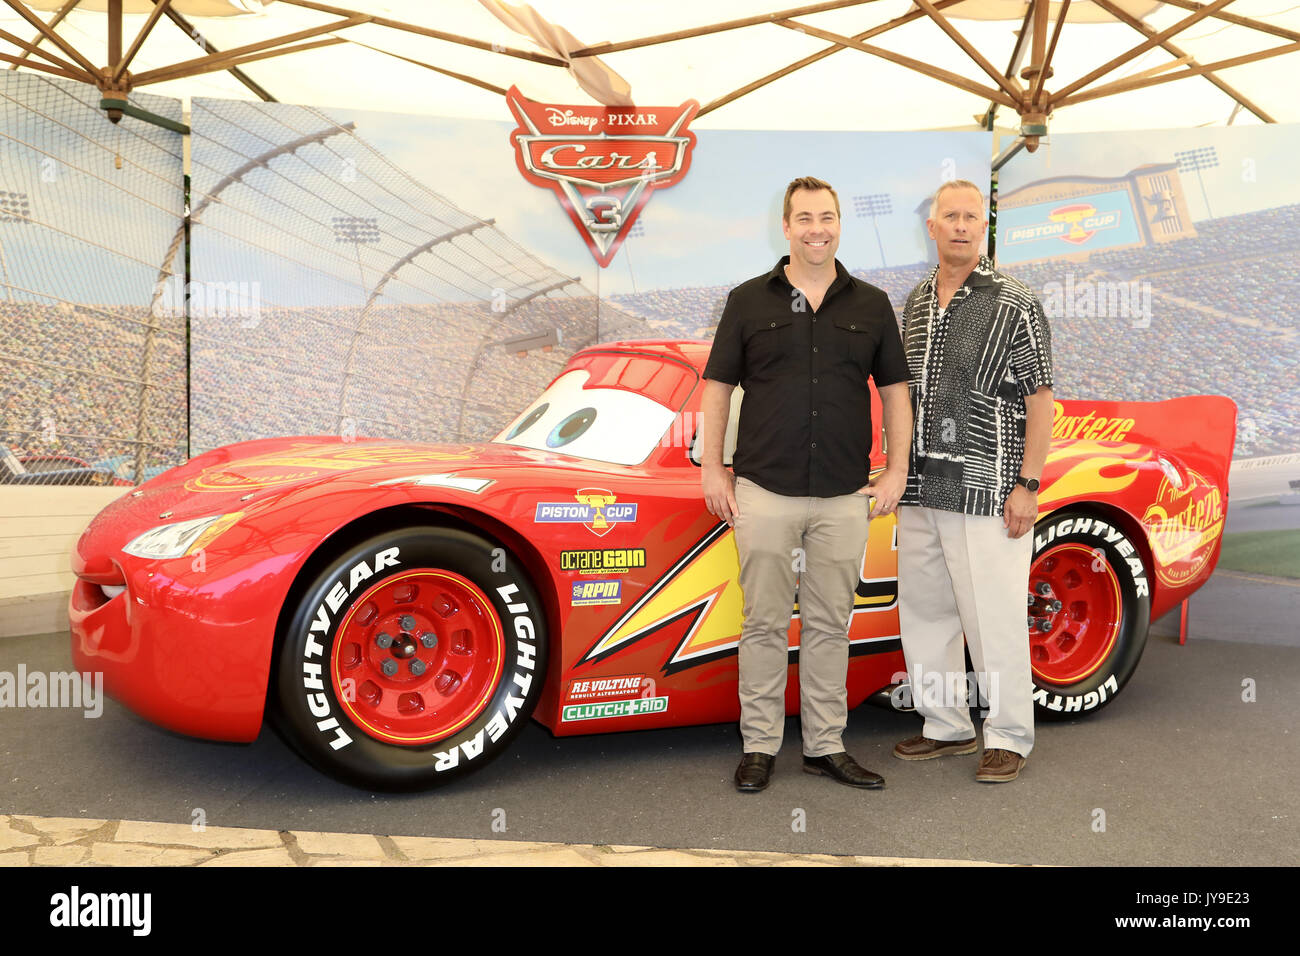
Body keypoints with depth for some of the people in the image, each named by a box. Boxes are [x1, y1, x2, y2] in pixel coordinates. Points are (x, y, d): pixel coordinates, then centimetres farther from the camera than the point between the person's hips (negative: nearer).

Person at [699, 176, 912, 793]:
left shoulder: (871, 306, 9)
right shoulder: (749, 301, 4)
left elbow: (894, 391, 12)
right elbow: (717, 388, 6)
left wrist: (897, 470, 4)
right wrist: (711, 467, -1)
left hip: (844, 496, 2)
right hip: (764, 492, -1)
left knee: (830, 625, 9)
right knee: (765, 622, 3)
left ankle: (826, 746, 18)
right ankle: (760, 747, 13)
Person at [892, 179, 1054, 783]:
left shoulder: (1015, 303, -5)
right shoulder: (915, 302, 13)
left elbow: (1040, 401, -7)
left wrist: (1028, 485, -13)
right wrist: (898, 471, 15)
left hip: (986, 491, -6)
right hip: (920, 489, 7)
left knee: (993, 617, -3)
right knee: (923, 612, 12)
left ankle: (1008, 737, 11)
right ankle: (945, 726, 26)